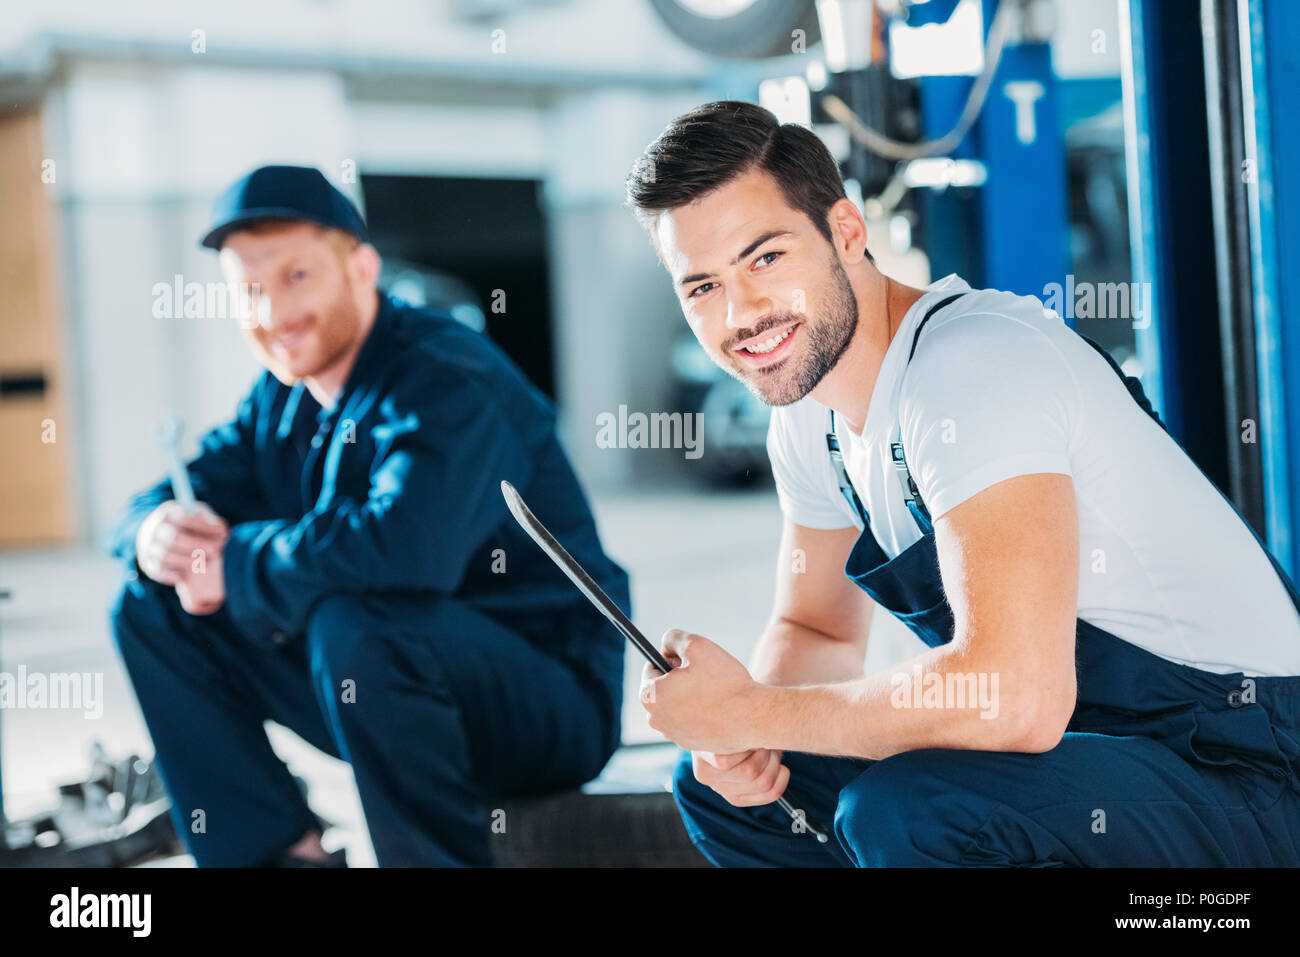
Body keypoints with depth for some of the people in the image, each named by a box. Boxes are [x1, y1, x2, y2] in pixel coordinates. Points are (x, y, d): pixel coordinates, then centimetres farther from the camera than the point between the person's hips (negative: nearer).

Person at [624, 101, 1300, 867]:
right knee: (718, 782, 7)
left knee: (899, 811, -33)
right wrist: (743, 735, -6)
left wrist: (748, 712, -21)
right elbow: (816, 632, 18)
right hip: (1083, 742, 9)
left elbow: (1016, 698, -34)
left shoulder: (969, 367, -24)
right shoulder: (809, 414, 5)